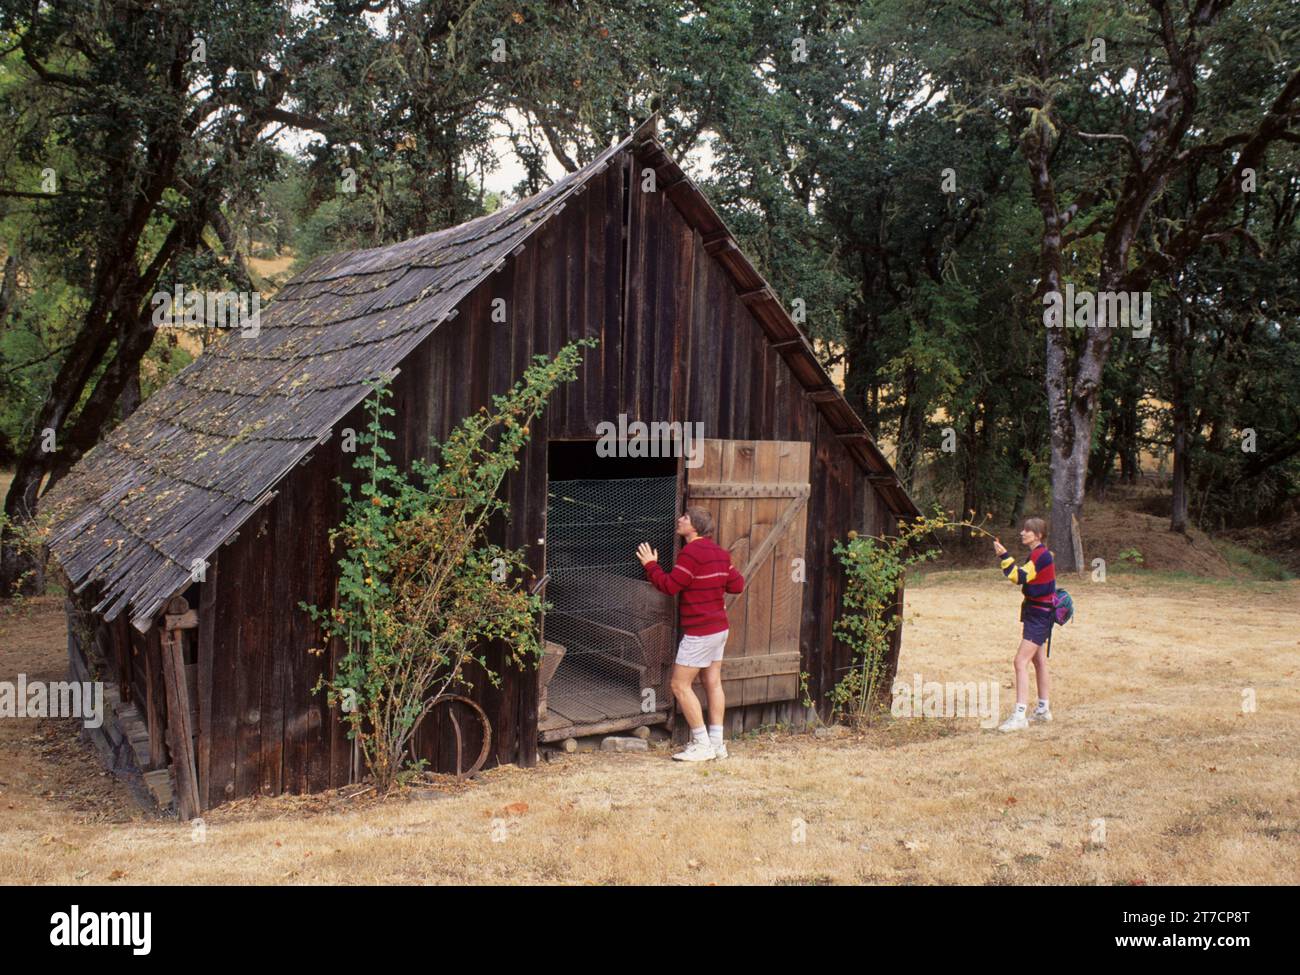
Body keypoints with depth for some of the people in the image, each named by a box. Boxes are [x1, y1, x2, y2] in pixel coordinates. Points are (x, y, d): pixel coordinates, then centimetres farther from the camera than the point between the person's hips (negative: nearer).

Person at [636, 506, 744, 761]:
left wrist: (651, 565, -3)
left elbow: (669, 585, -17)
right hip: (720, 628, 9)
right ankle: (717, 743, 15)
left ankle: (702, 745, -1)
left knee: (680, 685, -3)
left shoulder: (691, 552, -18)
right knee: (713, 683, 12)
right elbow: (737, 585, 11)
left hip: (699, 633, -9)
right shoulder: (720, 553, 8)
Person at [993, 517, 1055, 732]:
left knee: (1021, 662, -15)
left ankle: (1019, 716, -18)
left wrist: (1004, 556, -28)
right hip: (1037, 612, 11)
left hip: (1039, 615, -11)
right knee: (1039, 661, 19)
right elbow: (1024, 576, 18)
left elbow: (1020, 577, -26)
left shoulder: (1041, 555, -18)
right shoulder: (1038, 554, 13)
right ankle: (1043, 710, 30)